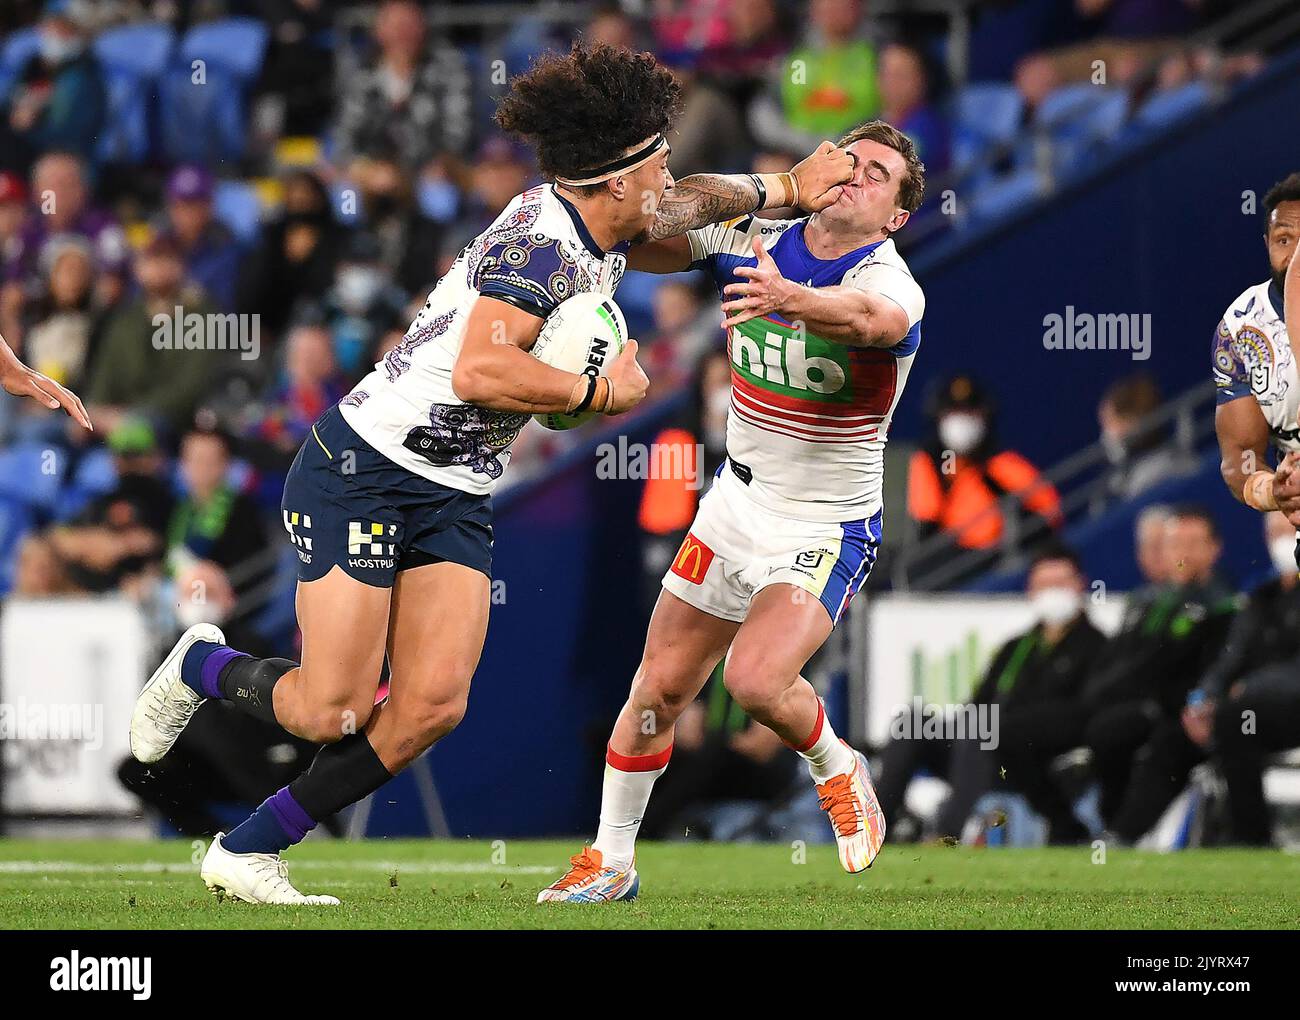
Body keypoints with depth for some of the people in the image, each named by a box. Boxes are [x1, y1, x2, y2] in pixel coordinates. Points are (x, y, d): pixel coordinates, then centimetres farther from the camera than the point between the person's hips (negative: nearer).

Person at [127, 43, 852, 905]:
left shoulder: (603, 228, 8)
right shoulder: (542, 241, -21)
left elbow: (686, 204, 31)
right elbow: (480, 371, -35)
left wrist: (784, 189, 37)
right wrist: (602, 393, -23)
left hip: (458, 501, 9)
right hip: (363, 470, -9)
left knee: (431, 706, -9)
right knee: (332, 711, -11)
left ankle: (246, 854, 2)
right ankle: (201, 665, 21)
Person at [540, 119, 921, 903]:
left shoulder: (891, 286, -21)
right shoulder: (756, 238, -2)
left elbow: (866, 316, -46)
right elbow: (647, 242, 4)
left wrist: (791, 297, -66)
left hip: (826, 530, -5)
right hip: (738, 505, 5)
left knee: (756, 679, -26)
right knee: (661, 687, 5)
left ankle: (837, 771, 7)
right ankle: (611, 862, 23)